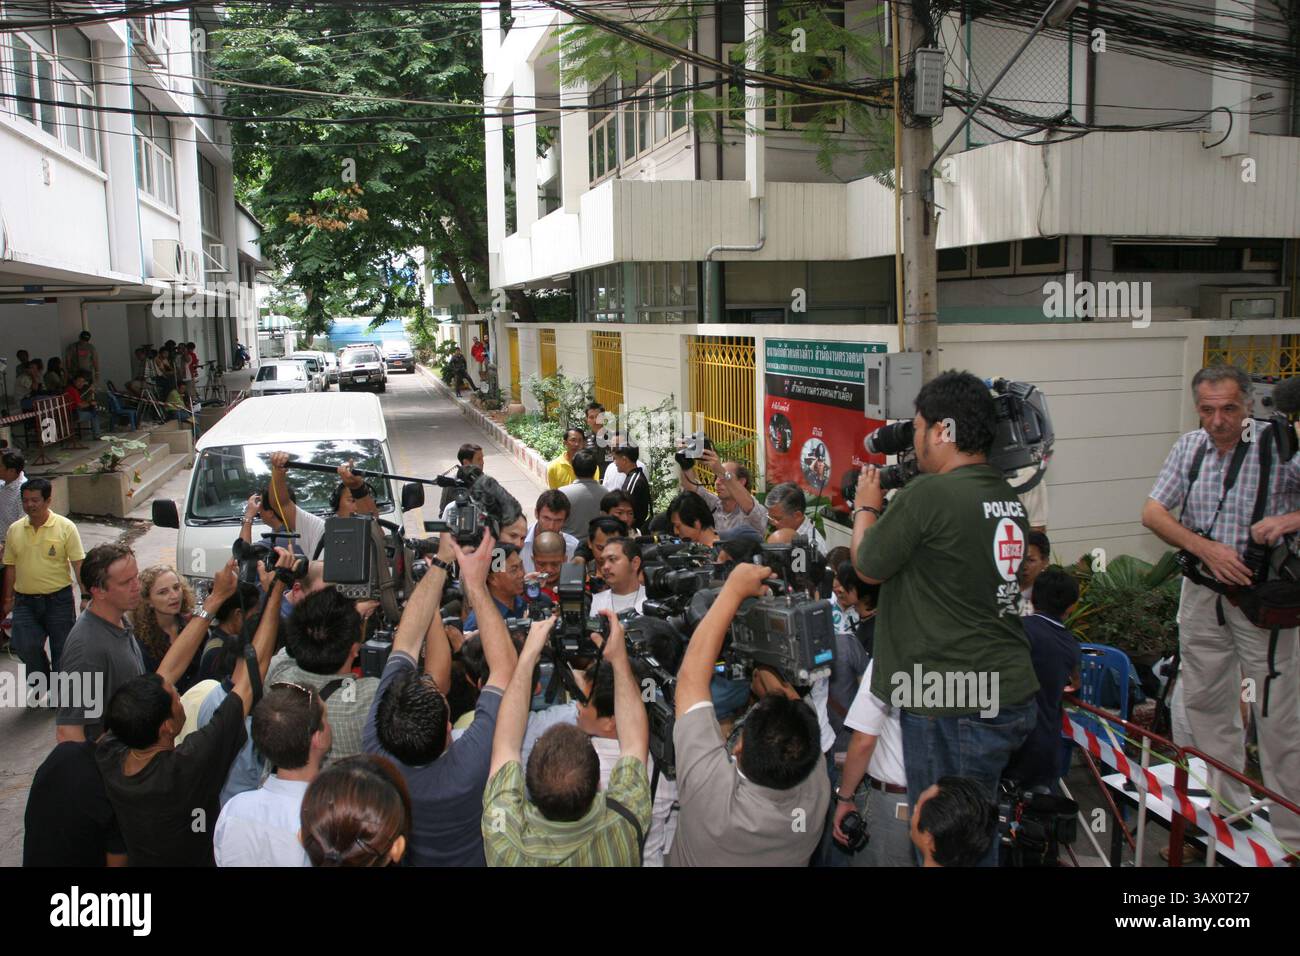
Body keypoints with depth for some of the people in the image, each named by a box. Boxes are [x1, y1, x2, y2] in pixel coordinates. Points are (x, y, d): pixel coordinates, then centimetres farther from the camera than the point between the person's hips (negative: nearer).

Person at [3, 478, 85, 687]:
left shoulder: (65, 527, -8)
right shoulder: (14, 530, 4)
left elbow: (78, 564, -8)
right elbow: (11, 567, 12)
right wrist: (8, 599, 13)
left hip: (58, 599, -3)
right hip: (25, 601, 3)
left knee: (62, 648, 5)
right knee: (25, 646, -7)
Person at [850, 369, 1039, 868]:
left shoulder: (927, 494, -18)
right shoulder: (1007, 495, 8)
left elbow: (868, 566, -6)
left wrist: (866, 507, 10)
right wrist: (894, 499, 17)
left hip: (953, 707, -9)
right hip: (1011, 696, 9)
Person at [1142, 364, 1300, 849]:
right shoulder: (1190, 447, 3)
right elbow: (1153, 513, 1)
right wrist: (1205, 548, -13)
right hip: (1202, 592, 5)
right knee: (1204, 702, 14)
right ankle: (1229, 807, 31)